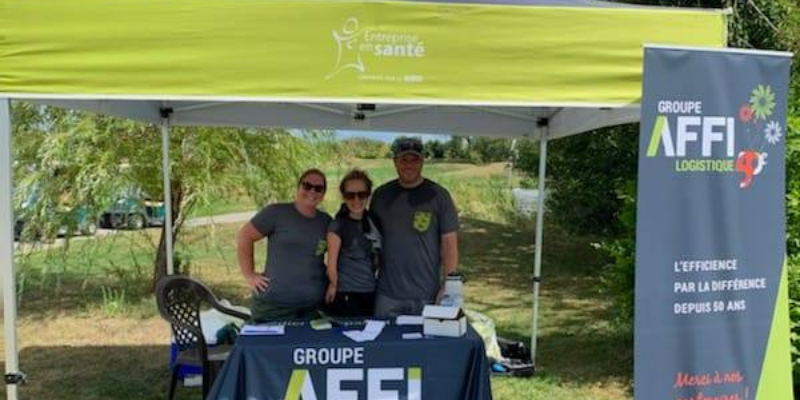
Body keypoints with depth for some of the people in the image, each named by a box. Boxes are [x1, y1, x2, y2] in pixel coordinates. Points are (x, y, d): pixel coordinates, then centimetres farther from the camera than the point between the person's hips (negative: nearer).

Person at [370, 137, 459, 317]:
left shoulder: (438, 195, -2)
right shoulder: (381, 194, 6)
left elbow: (449, 244, -3)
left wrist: (448, 287, -9)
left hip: (428, 296, -2)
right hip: (388, 296, 2)